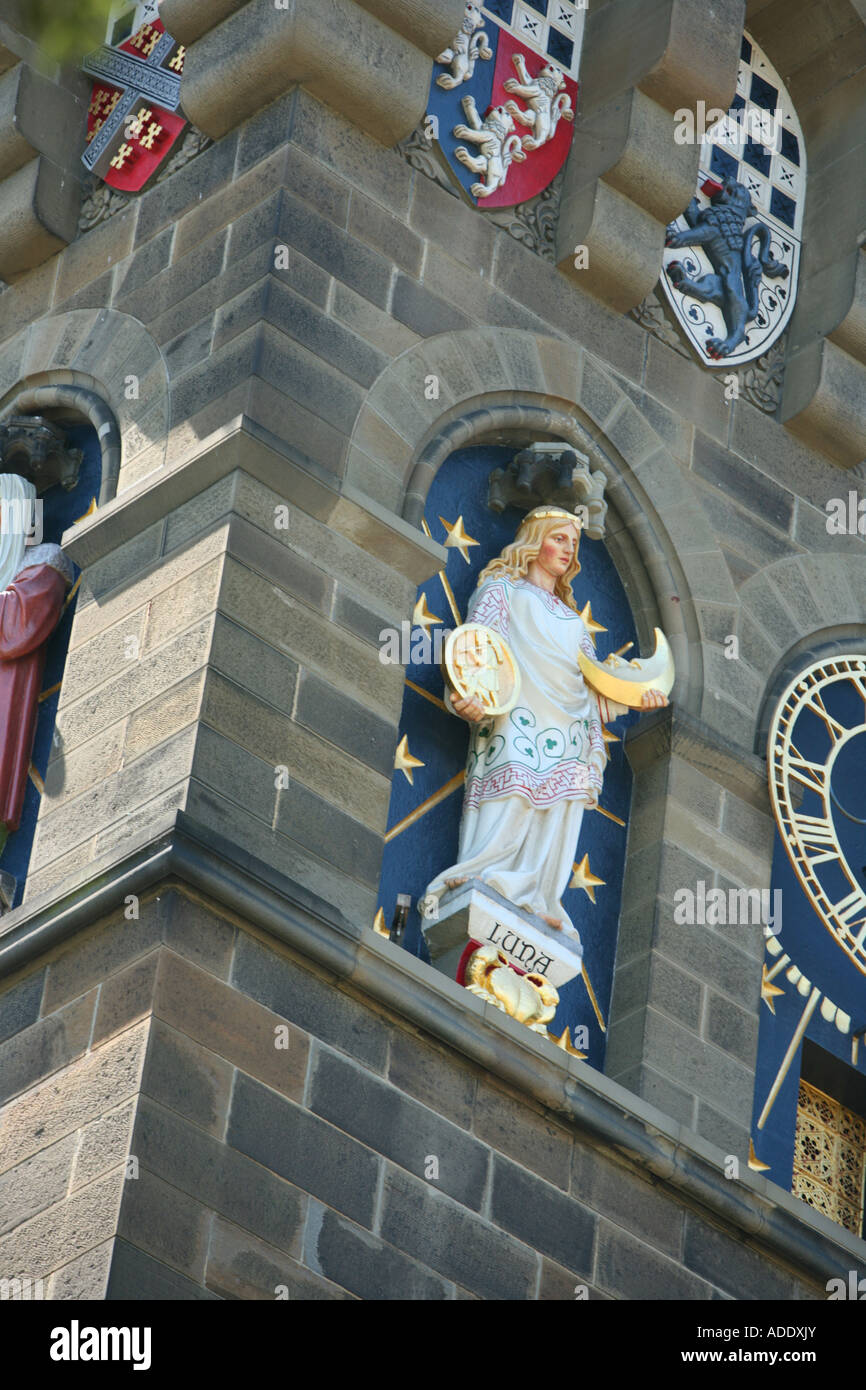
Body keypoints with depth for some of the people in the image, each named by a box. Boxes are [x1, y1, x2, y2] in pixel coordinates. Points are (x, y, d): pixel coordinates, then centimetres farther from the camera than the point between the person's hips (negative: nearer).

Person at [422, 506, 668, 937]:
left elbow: (593, 680, 25)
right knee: (502, 837, -19)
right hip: (516, 735, -6)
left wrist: (634, 698, 4)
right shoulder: (502, 591, 14)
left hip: (567, 748, 6)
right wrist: (467, 699, -22)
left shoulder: (571, 618, 32)